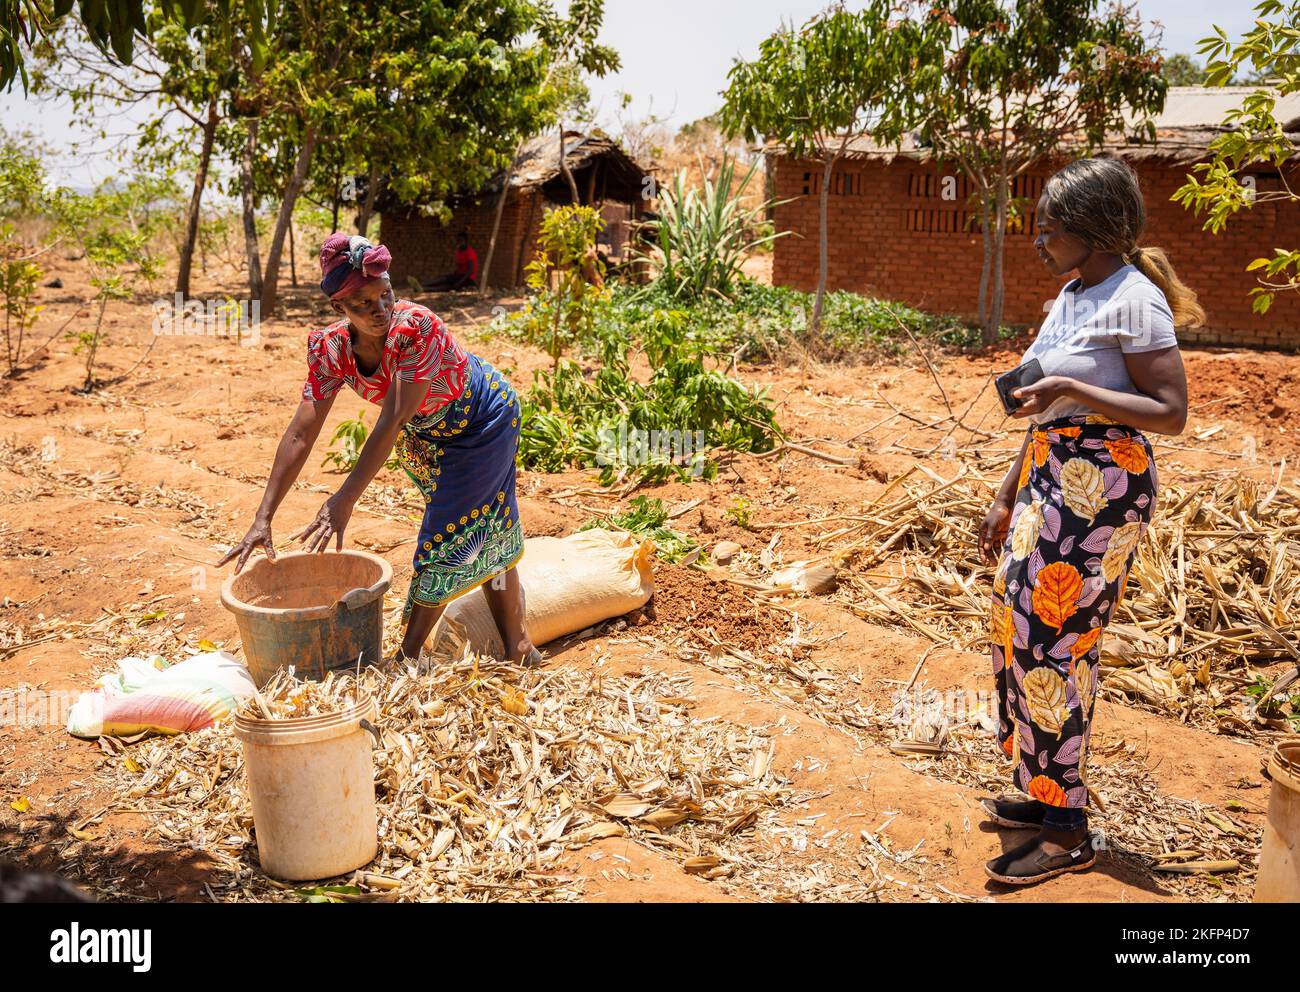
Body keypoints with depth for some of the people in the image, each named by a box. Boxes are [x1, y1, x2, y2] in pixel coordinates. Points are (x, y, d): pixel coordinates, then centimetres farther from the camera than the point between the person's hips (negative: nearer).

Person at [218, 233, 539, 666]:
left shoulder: (415, 326, -38)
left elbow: (392, 421, -40)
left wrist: (345, 499, -45)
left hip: (480, 417, -5)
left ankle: (409, 654, 10)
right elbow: (300, 435, -23)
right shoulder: (331, 349, -22)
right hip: (427, 431, 5)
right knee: (482, 531, 15)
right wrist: (263, 519, -29)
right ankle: (515, 644, 31)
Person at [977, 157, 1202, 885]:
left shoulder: (1133, 299, -12)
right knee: (1021, 634, 12)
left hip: (1103, 489, -9)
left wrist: (1072, 389, -25)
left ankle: (1069, 832, 4)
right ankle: (1048, 793, 26)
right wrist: (1008, 500, 20)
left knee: (1053, 644, -7)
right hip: (1050, 482, 9)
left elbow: (1171, 414, -16)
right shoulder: (1072, 297, 14)